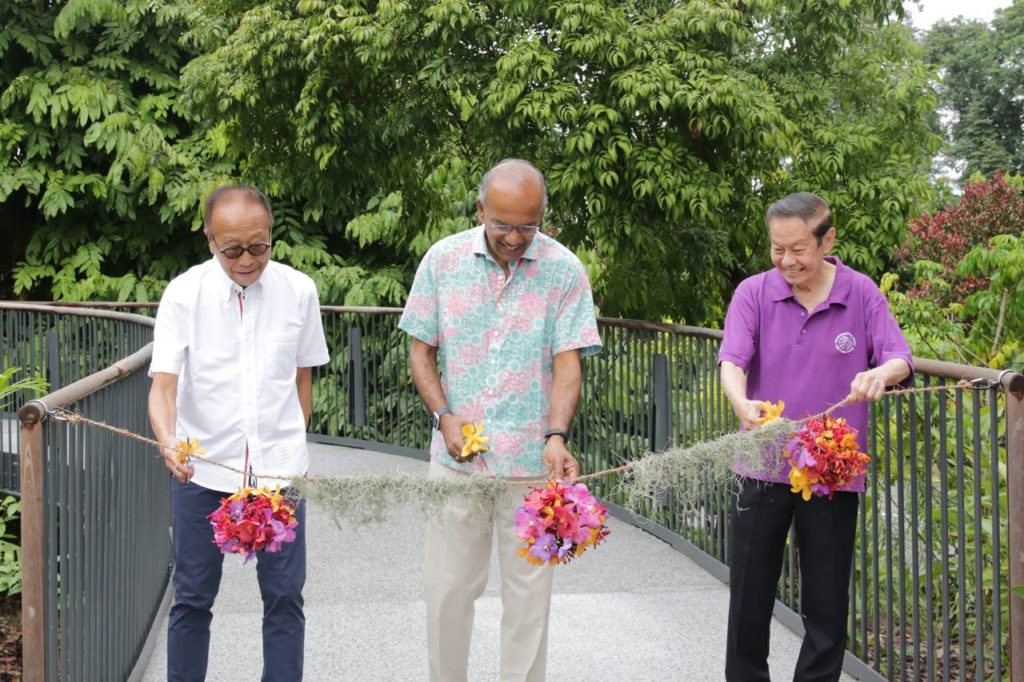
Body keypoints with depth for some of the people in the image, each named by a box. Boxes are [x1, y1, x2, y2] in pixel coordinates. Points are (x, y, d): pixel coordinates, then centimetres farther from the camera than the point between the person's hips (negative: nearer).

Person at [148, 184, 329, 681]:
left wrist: (293, 444, 10)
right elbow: (163, 383, -14)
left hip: (279, 468, 1)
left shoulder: (299, 291, -2)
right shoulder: (184, 295, -8)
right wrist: (167, 440, -32)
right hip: (202, 469, -1)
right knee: (193, 598, 8)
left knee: (284, 595, 4)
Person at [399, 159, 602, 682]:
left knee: (528, 591, 6)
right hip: (457, 456, 2)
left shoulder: (564, 270, -5)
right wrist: (444, 416, -8)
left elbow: (567, 363, -7)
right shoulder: (443, 259, 0)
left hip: (532, 461, -1)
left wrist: (557, 436, -22)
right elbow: (421, 349, 6)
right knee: (447, 587, 8)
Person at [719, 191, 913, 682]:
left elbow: (900, 360, -9)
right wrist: (743, 405, -36)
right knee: (750, 591, 9)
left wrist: (881, 373, -34)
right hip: (764, 467, 0)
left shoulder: (861, 294, -2)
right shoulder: (754, 293, -3)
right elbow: (732, 361, -14)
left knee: (826, 600, 8)